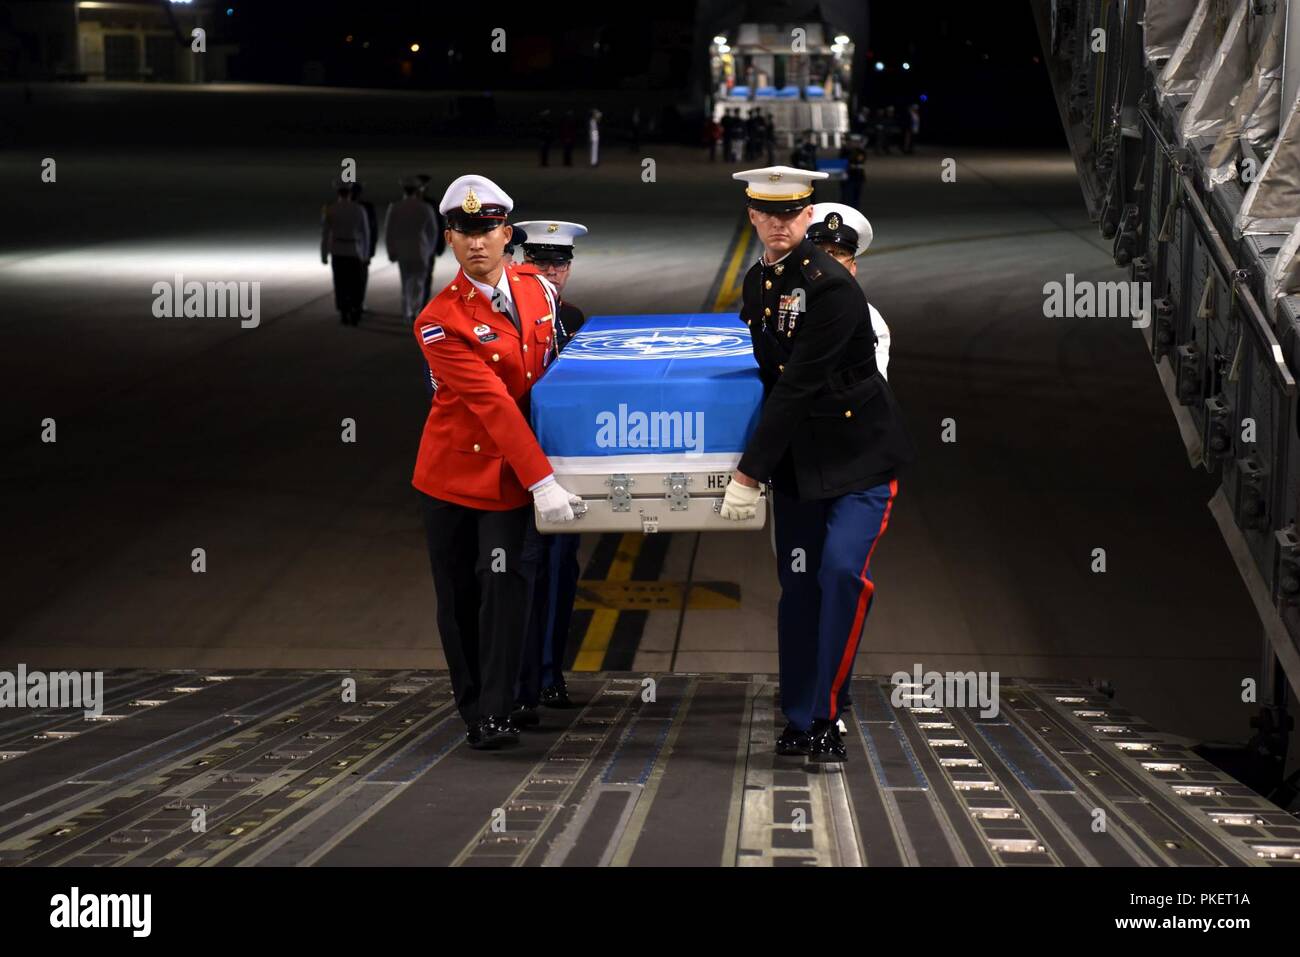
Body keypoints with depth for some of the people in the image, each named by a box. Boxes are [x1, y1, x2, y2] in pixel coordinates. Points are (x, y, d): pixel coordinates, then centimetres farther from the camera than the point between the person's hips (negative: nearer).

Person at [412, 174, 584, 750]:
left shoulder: (537, 287, 0)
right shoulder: (439, 321, -15)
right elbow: (491, 403, -23)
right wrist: (542, 480, -28)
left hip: (513, 474, 2)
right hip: (453, 467, -2)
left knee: (504, 587, -10)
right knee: (458, 596, 6)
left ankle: (495, 713, -6)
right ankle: (472, 711, 19)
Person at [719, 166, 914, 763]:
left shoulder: (831, 286, -19)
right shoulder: (756, 283, 7)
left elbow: (797, 386, -22)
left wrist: (749, 474, -21)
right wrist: (757, 463, 13)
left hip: (859, 455, -7)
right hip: (796, 458, 7)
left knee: (843, 569, -20)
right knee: (798, 585, 7)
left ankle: (825, 719, -11)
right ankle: (799, 723, 15)